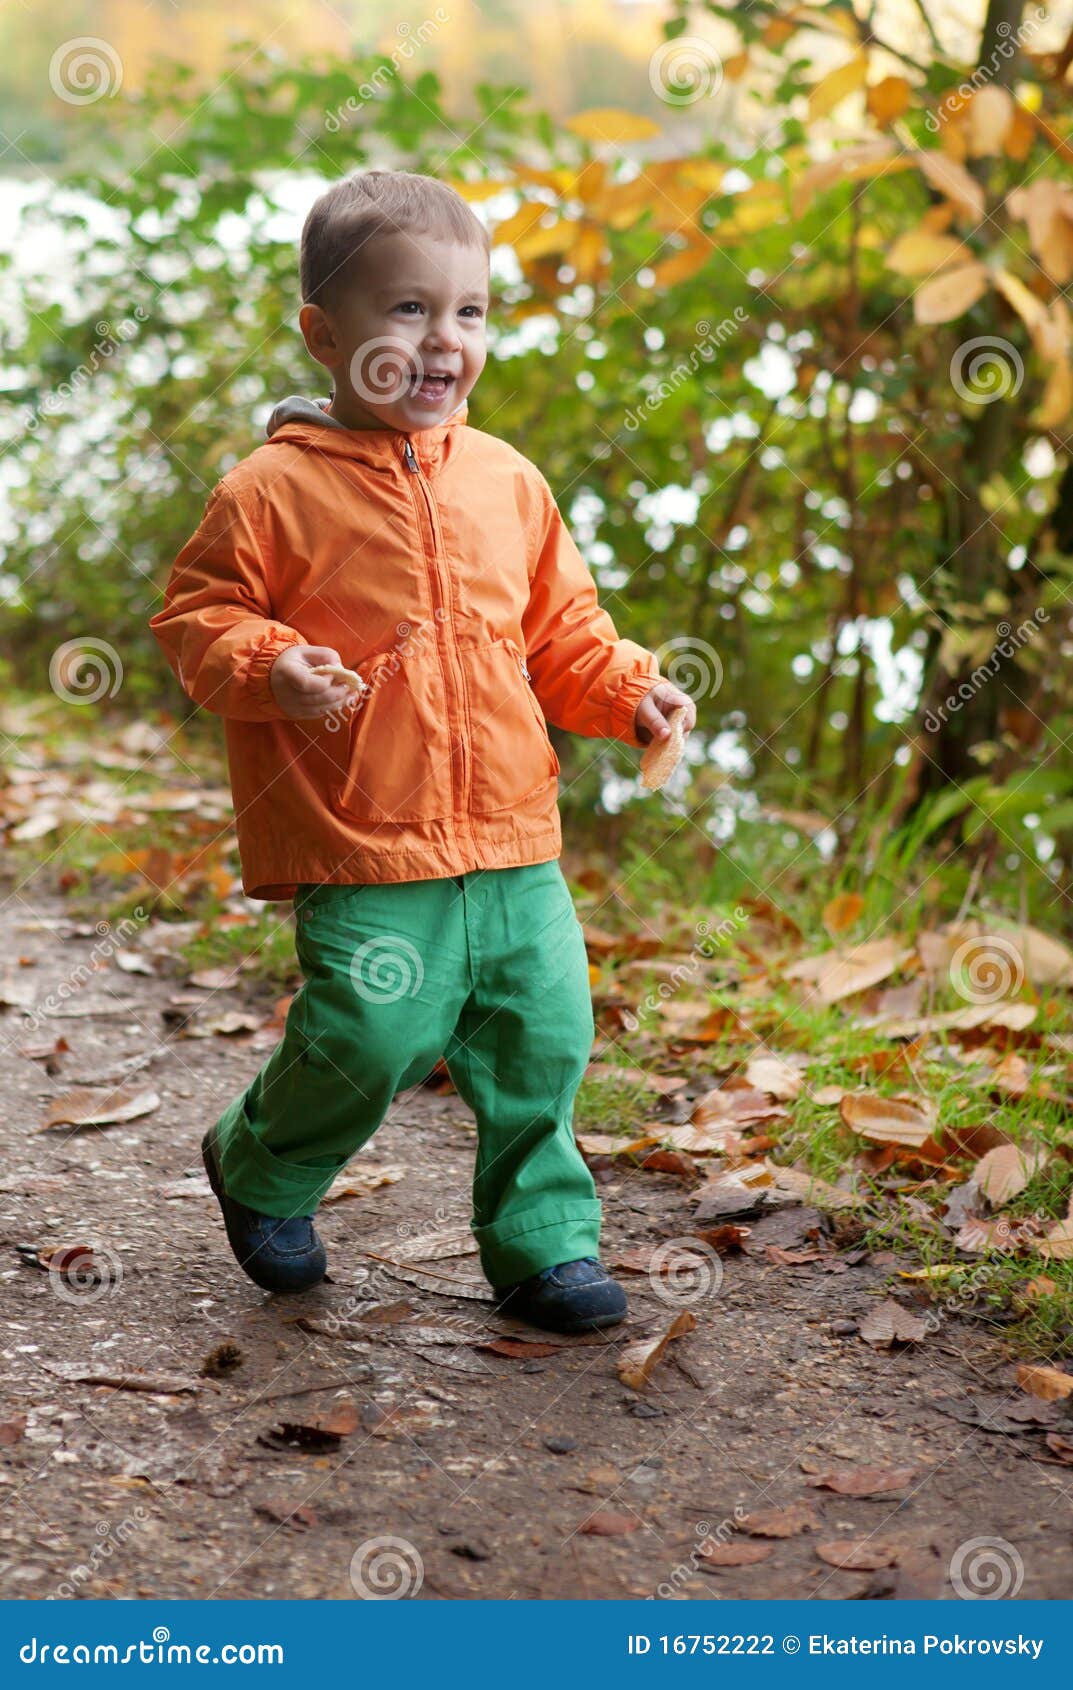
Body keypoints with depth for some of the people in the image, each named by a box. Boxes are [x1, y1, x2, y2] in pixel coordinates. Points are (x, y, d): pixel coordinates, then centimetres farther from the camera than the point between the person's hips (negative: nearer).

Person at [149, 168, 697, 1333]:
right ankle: (261, 1166, 25)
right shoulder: (274, 490, -5)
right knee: (371, 1035, -7)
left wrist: (624, 689, 3)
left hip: (513, 844, 5)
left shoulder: (507, 482, 10)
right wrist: (268, 670, -19)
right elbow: (197, 614, -1)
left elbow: (560, 627, 19)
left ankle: (544, 1239, 23)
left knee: (544, 1036, 4)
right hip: (362, 852, -5)